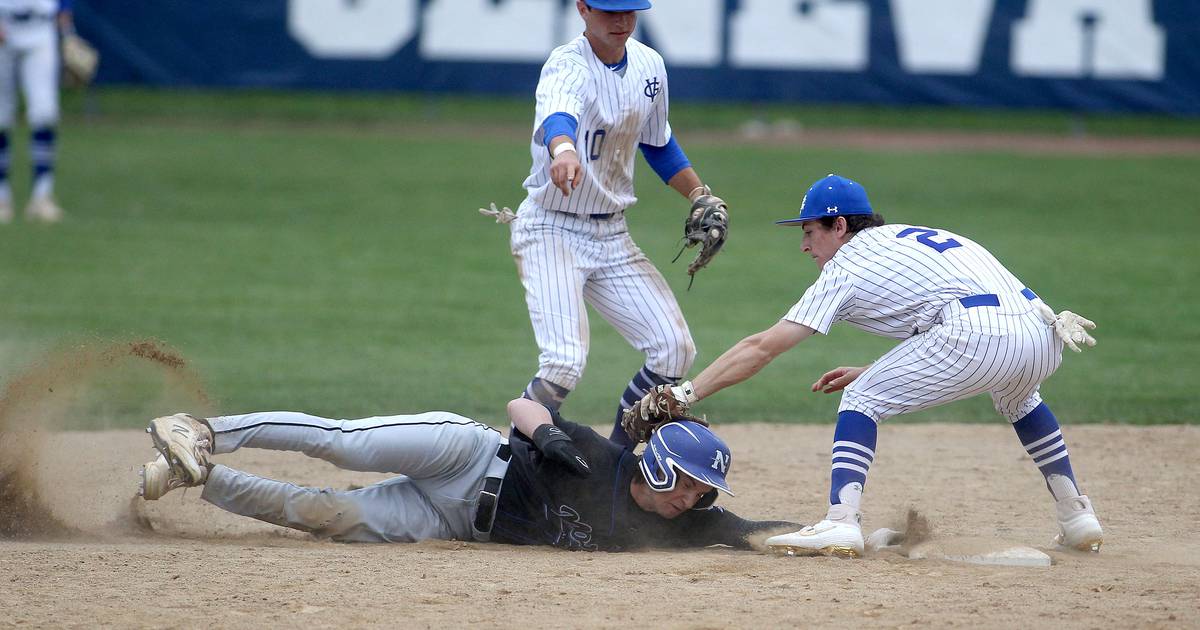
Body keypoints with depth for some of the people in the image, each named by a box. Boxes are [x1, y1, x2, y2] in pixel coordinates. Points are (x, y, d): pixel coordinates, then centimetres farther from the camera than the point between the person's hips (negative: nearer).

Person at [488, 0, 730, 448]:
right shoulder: (568, 67, -20)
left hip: (612, 235, 7)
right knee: (564, 365, -23)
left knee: (675, 352, -2)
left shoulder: (648, 65, 4)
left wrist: (701, 196, 10)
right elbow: (558, 115, -45)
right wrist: (562, 151, -67)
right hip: (551, 230, -7)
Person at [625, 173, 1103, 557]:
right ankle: (1076, 516, 32)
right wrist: (874, 375, 35)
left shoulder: (845, 268, 12)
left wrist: (686, 392, 11)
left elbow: (761, 348, 9)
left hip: (975, 334, -7)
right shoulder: (904, 238, 33)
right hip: (1042, 332, 7)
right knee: (1017, 399, 38)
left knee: (861, 401, 6)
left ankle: (841, 522, -11)